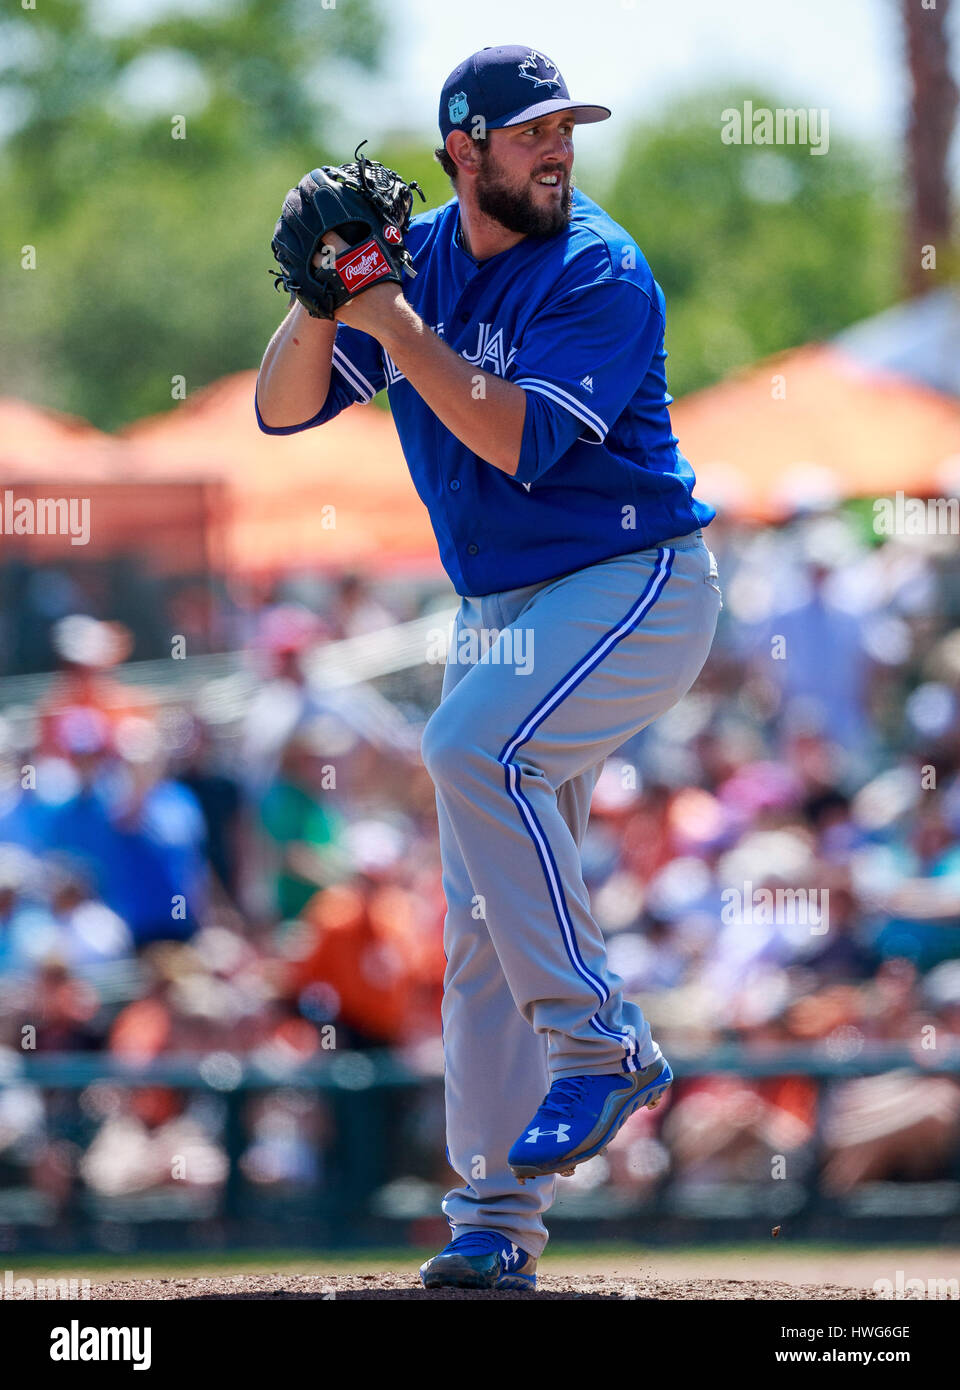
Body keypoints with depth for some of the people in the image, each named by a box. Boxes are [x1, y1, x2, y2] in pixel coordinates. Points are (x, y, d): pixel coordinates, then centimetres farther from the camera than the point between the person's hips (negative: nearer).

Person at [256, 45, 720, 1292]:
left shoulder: (600, 274, -14)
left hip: (638, 583, -7)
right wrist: (325, 298, -17)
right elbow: (283, 408, 0)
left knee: (476, 747, -31)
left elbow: (517, 438, -25)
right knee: (484, 926, 3)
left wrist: (396, 325, -25)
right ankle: (496, 1216, 7)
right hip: (500, 612, 7)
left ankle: (599, 1041, -21)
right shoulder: (415, 259, 5)